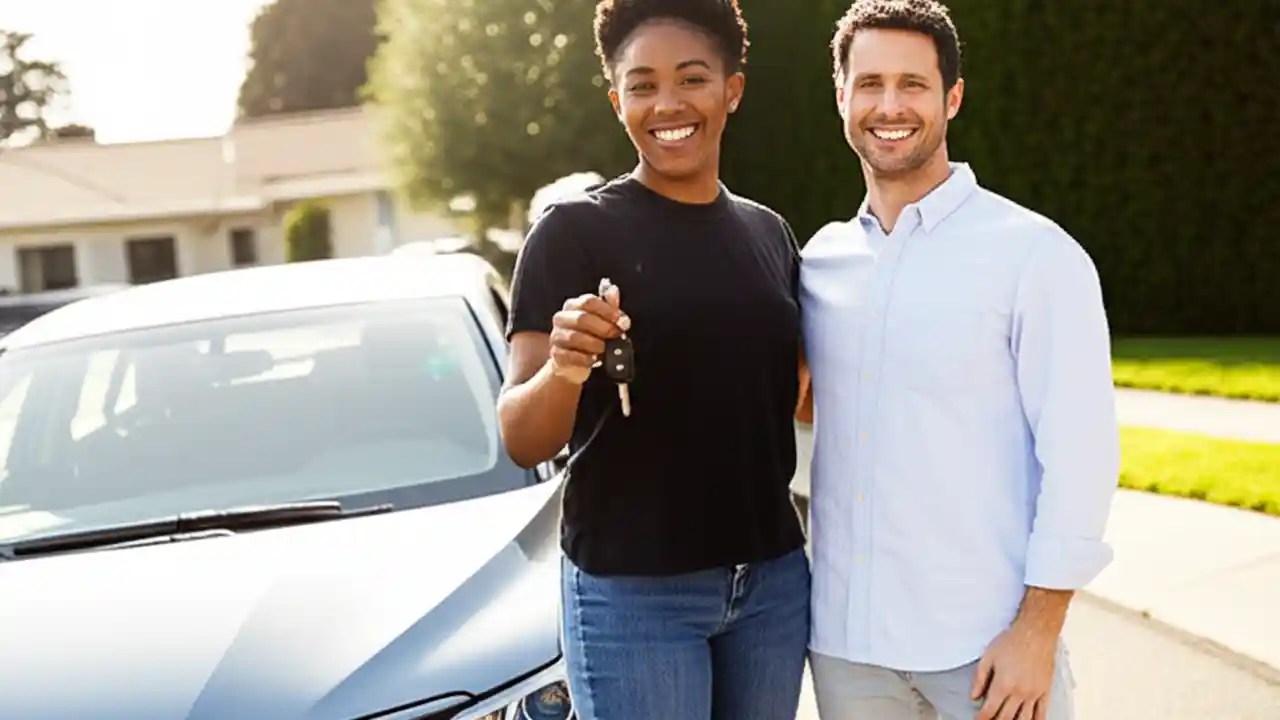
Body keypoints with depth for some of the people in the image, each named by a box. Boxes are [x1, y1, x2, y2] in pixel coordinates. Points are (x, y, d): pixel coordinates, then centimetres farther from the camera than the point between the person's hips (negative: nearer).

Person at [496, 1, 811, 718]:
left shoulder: (770, 233, 7)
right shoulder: (575, 229, -8)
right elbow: (523, 441, -13)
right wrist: (563, 370, -33)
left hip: (774, 580, 5)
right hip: (633, 593, -5)